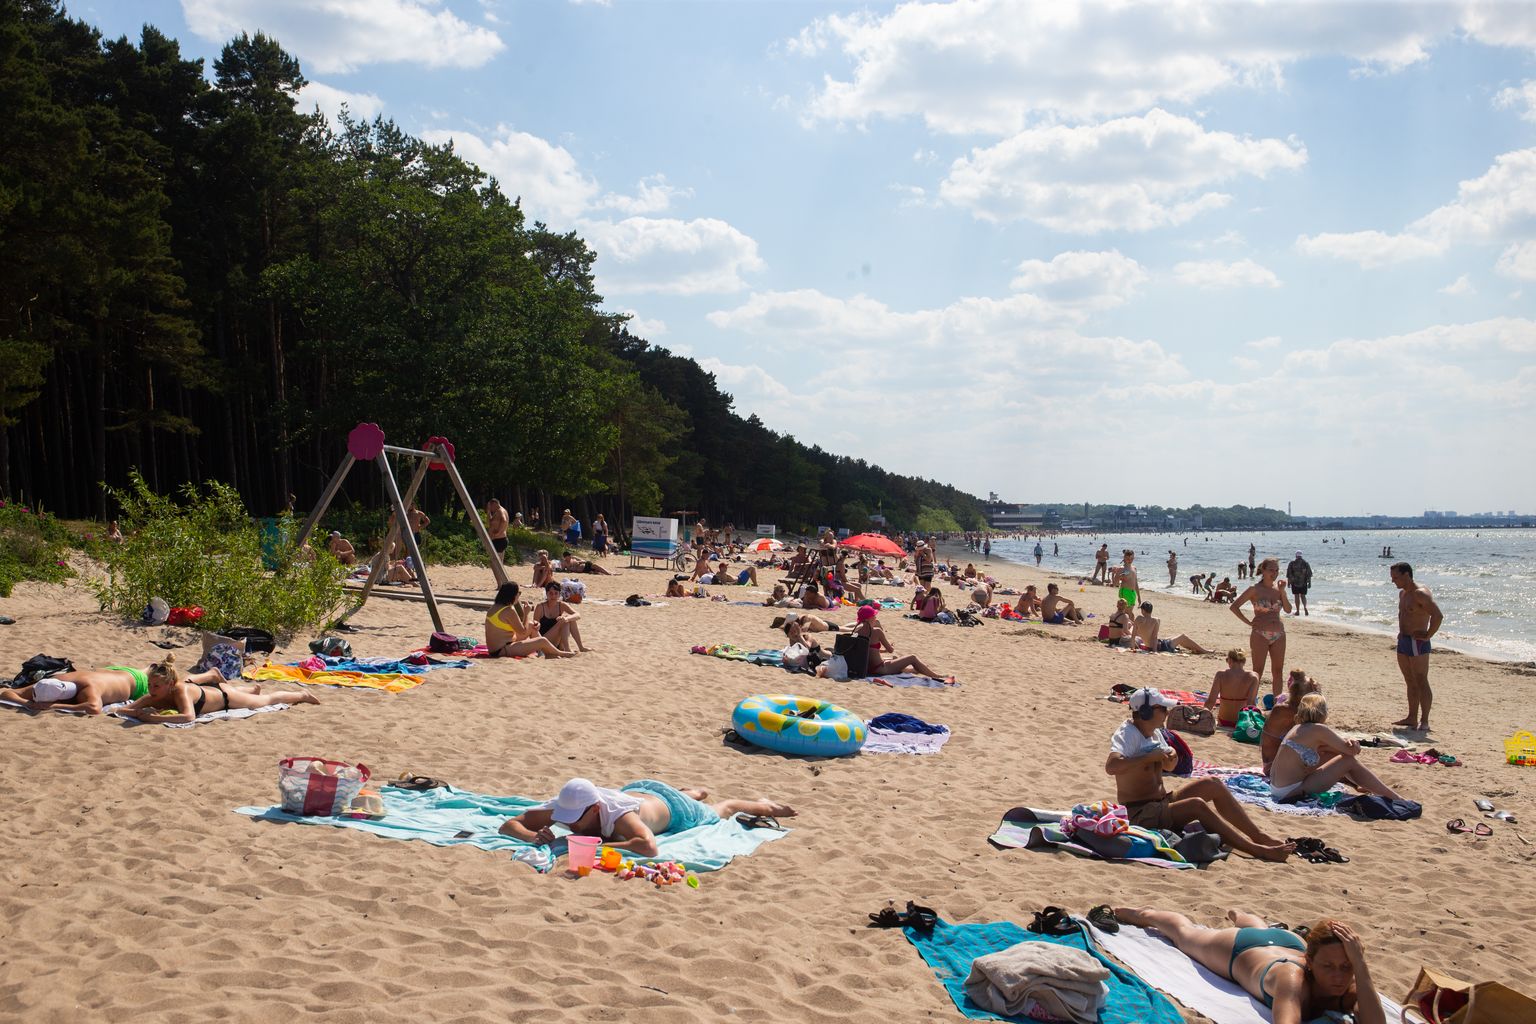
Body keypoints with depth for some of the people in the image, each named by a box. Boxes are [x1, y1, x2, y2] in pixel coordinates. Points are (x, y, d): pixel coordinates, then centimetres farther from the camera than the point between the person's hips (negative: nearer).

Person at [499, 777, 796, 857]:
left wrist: (601, 844, -62)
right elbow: (508, 825, -33)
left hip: (670, 807, -5)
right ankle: (694, 793, 72)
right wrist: (535, 836, -53)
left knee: (716, 813, 27)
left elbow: (650, 846, -67)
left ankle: (761, 805, 54)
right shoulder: (563, 807, -37)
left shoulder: (617, 814, -51)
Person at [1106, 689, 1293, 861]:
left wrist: (1172, 756, -1)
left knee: (1213, 784, 2)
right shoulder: (1127, 734, -20)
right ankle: (1258, 850, -28)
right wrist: (1150, 757, -30)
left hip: (1162, 804, 10)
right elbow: (1111, 766, -38)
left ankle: (1258, 835, 2)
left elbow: (1168, 766, 24)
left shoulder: (1154, 732, 9)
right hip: (1139, 815, -10)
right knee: (1197, 805, -29)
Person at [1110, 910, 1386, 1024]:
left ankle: (1239, 916, 76)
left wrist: (1361, 966, -63)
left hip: (1289, 943, 5)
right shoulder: (1293, 977, -51)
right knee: (1185, 934, 27)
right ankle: (1145, 915, 57)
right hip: (1239, 950, -5)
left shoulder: (1351, 986, -39)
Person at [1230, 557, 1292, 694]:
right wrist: (1249, 622, -9)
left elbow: (1288, 609, 4)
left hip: (1278, 634, 5)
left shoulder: (1278, 588, 9)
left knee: (1278, 671, 8)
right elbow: (1234, 606, -6)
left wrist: (1282, 592, -5)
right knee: (1258, 672, -3)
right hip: (1260, 634, -5)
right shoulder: (1255, 590, -5)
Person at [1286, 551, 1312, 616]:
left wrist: (1288, 582, 5)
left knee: (1296, 596, 5)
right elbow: (1309, 574, 2)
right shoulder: (1305, 563, 0)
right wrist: (1309, 582, 8)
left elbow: (1288, 574, -3)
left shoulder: (1292, 563, -4)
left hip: (1295, 582, -2)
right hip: (1304, 583, 2)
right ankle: (1305, 607, -13)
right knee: (1303, 596, 12)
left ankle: (1297, 611, 3)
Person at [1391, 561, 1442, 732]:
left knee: (1421, 682, -6)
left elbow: (1438, 615, -26)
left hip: (1417, 643, -10)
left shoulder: (1421, 594, -16)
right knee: (1410, 682, 14)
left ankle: (1424, 722, -4)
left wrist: (1428, 635, -19)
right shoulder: (1403, 594, 14)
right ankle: (1412, 718, 20)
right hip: (1403, 641, 10)